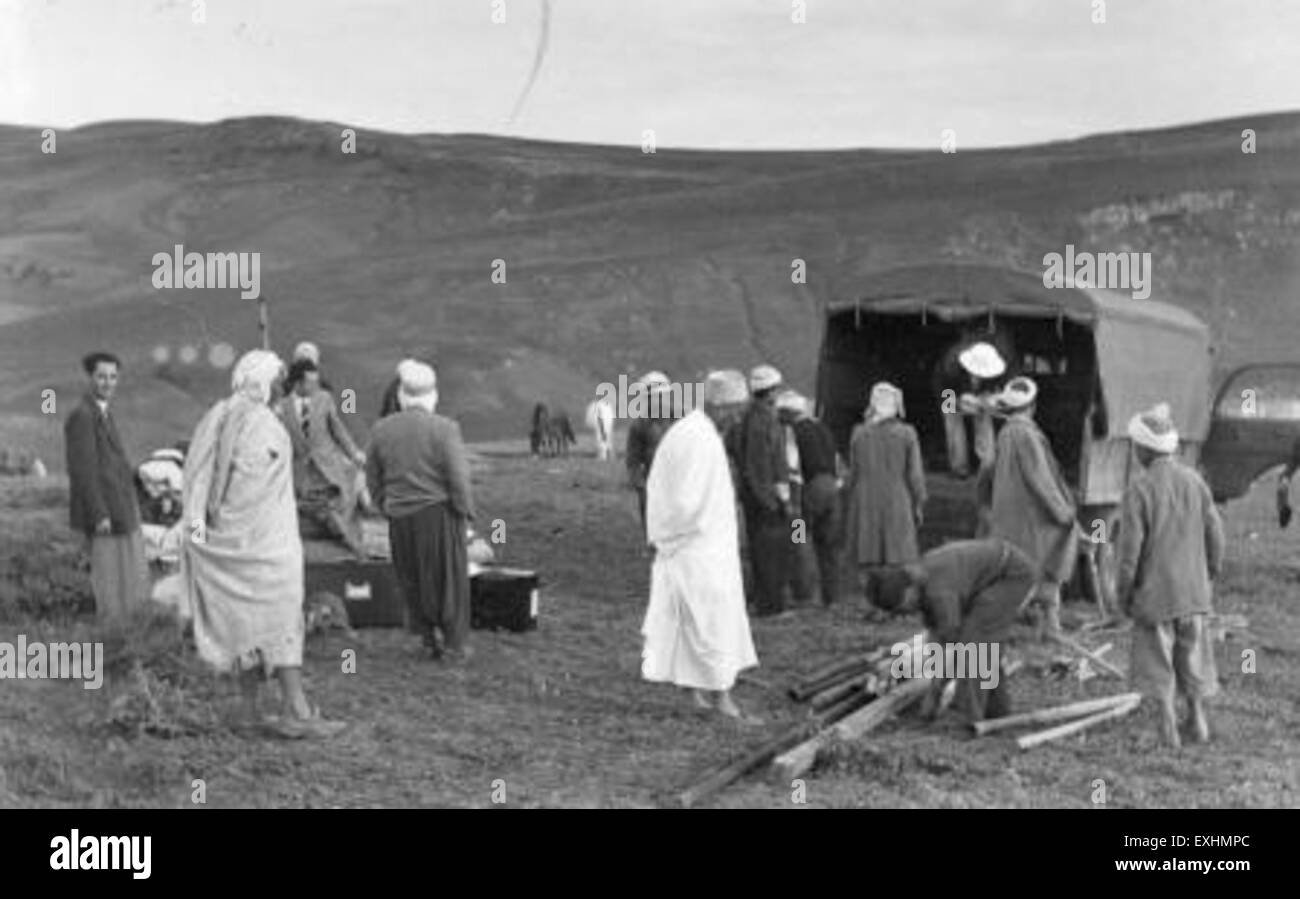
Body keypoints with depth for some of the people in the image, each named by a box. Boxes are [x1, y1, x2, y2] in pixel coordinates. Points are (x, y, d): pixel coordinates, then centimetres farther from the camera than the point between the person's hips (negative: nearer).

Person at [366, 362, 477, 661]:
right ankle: (455, 645, 18)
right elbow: (459, 479, -15)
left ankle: (430, 635, 23)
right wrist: (465, 514, -1)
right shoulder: (444, 429, -14)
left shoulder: (381, 429, -1)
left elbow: (373, 480, 6)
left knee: (413, 579, 20)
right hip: (439, 514, -3)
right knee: (450, 578, 11)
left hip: (400, 518, 3)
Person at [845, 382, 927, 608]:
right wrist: (918, 506, 6)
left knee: (868, 559, 7)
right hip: (898, 504, -1)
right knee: (898, 560, 5)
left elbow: (853, 473, 2)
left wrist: (853, 508, 11)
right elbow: (915, 475, -5)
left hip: (865, 506, 1)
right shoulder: (906, 434, -7)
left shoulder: (859, 433, -3)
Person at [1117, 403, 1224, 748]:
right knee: (1192, 653, 18)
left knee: (1158, 658, 9)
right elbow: (1215, 534, 3)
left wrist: (1123, 593, -5)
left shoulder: (1138, 490, -17)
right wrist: (1210, 576, 17)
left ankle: (1169, 727, 13)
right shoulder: (1194, 481, -3)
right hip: (1193, 590, 4)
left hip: (1154, 591, -4)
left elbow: (1130, 548, -16)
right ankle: (1198, 720, 26)